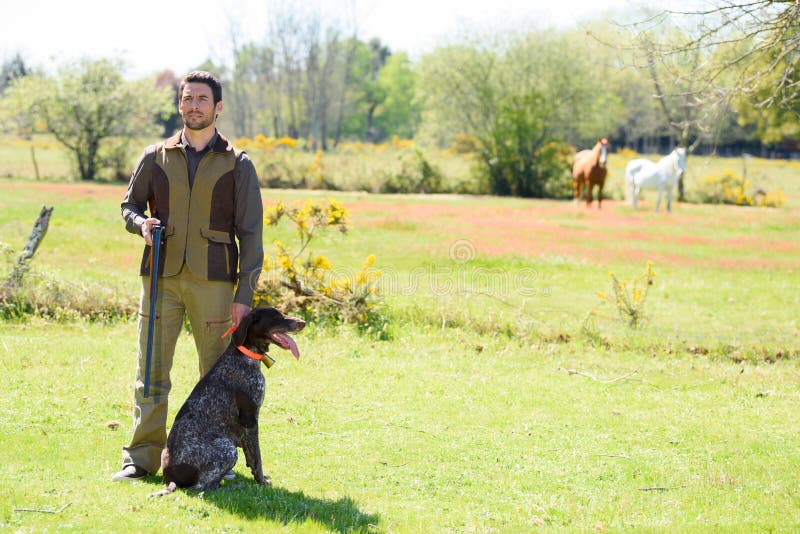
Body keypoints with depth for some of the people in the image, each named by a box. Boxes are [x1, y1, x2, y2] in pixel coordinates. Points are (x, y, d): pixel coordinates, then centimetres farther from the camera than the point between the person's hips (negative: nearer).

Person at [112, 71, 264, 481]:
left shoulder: (237, 165, 5)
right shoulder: (156, 157, 10)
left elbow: (251, 233, 3)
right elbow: (130, 205, 19)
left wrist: (245, 293, -5)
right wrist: (141, 224, -7)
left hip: (212, 281, -1)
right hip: (162, 277, 1)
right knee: (151, 372, 0)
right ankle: (141, 458, 5)